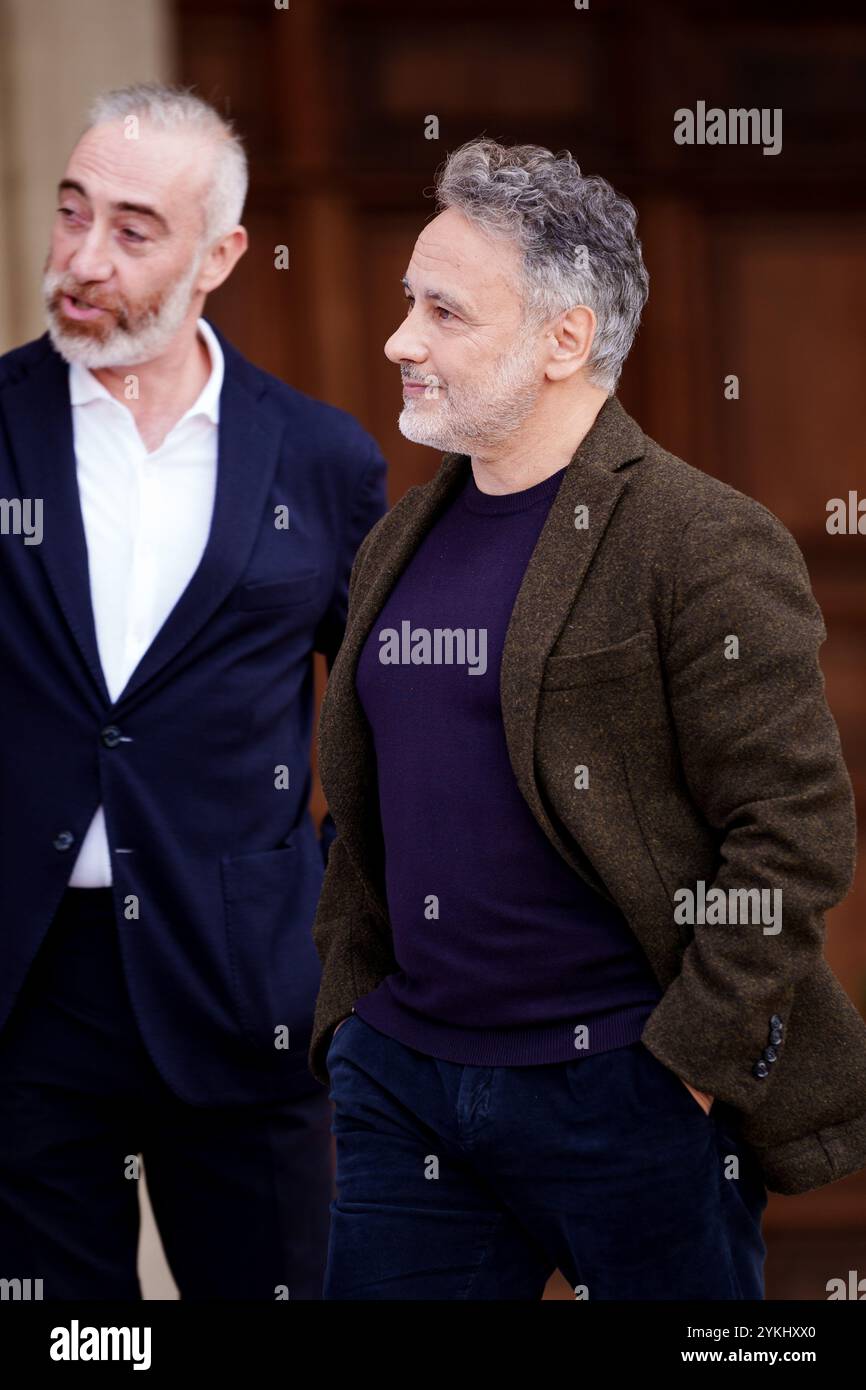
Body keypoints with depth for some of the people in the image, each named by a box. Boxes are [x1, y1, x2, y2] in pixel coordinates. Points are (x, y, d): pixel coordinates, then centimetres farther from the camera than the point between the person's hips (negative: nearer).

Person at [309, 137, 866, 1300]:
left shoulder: (705, 545, -11)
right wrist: (351, 1019, 13)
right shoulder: (399, 547, 13)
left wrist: (691, 1058, -14)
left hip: (629, 1099, -6)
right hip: (401, 1079, 7)